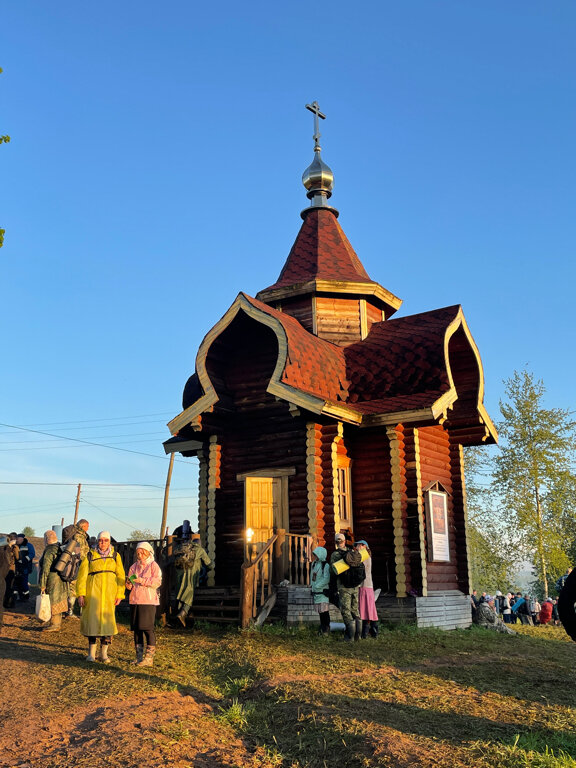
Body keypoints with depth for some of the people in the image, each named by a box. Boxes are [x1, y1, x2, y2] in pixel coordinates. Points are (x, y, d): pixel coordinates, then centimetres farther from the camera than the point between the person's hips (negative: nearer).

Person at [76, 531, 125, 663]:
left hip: (109, 592, 1)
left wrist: (119, 594, -1)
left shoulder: (115, 556, 8)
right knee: (92, 619, 0)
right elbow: (82, 575, 2)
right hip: (93, 591, -1)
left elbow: (120, 576, 6)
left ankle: (104, 653, 10)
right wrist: (80, 594, -6)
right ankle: (91, 652, 13)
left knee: (107, 620, 0)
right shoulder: (90, 556, 4)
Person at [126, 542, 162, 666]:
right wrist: (129, 585, -4)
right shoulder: (134, 566, 16)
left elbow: (157, 582, -9)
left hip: (148, 601, -5)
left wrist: (143, 581, -18)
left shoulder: (153, 565, 0)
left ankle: (149, 657, -2)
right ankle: (139, 657, 16)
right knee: (136, 628, 7)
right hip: (135, 600, 5)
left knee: (148, 628, -7)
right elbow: (130, 580, 19)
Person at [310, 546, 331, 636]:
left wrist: (317, 586, -19)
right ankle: (322, 628, 19)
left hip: (323, 591, -7)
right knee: (319, 611, 11)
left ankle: (326, 629, 0)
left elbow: (326, 579, -20)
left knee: (324, 610, -7)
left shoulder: (326, 565, -12)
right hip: (316, 592, 7)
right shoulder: (314, 564, 12)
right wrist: (312, 586, 13)